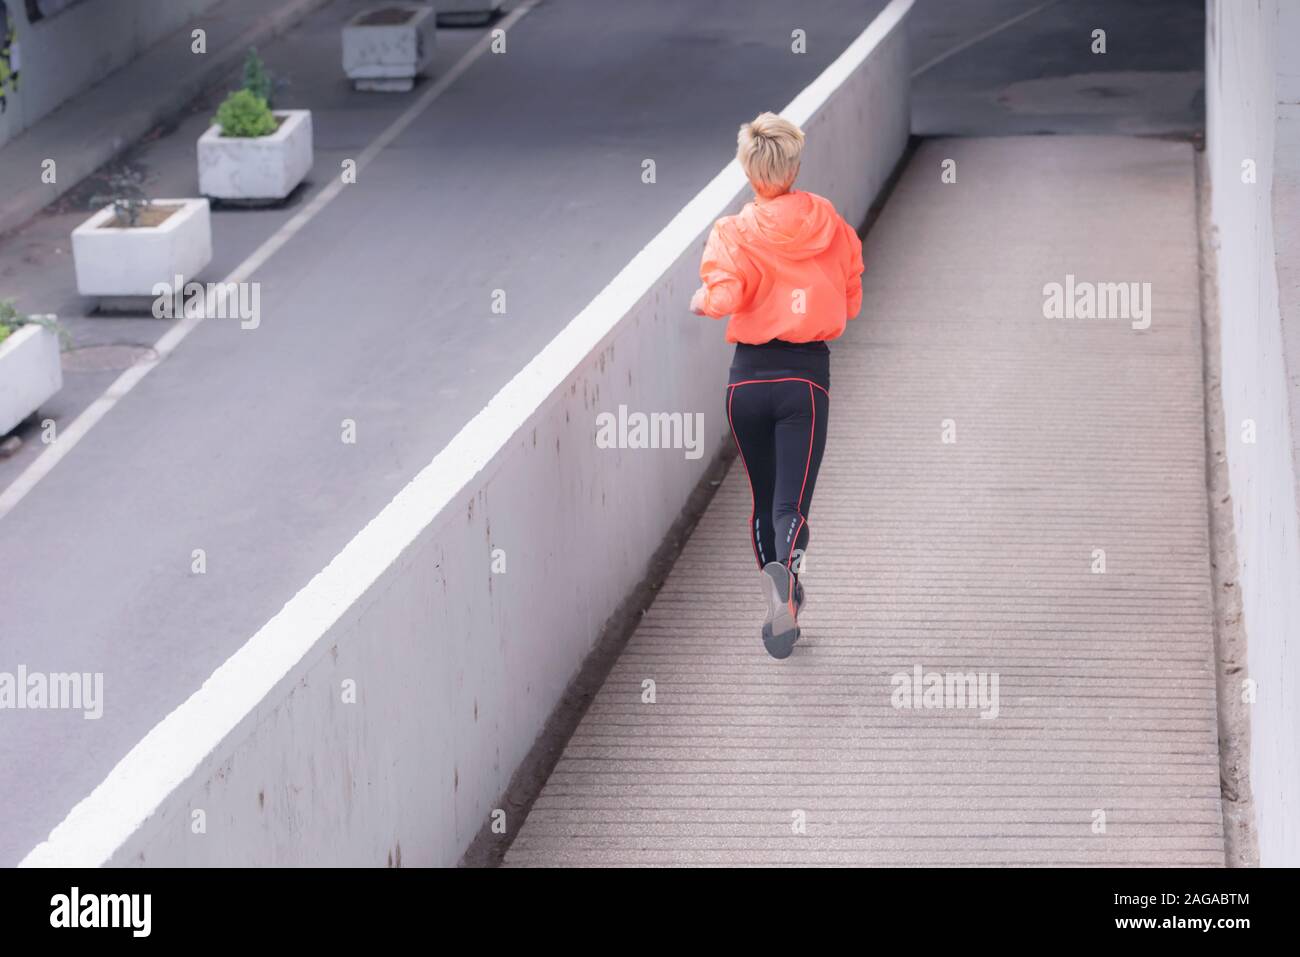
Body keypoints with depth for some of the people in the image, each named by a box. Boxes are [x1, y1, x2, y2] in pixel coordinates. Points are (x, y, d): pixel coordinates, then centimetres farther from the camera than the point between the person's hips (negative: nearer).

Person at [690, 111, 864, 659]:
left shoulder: (734, 233, -7)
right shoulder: (830, 225, 1)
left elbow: (723, 296, -22)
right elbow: (850, 302, 8)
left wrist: (702, 302, 0)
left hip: (748, 376, 0)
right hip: (806, 375, 0)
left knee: (762, 500, 17)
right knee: (792, 503, -7)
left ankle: (784, 605, 24)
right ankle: (785, 573, -38)